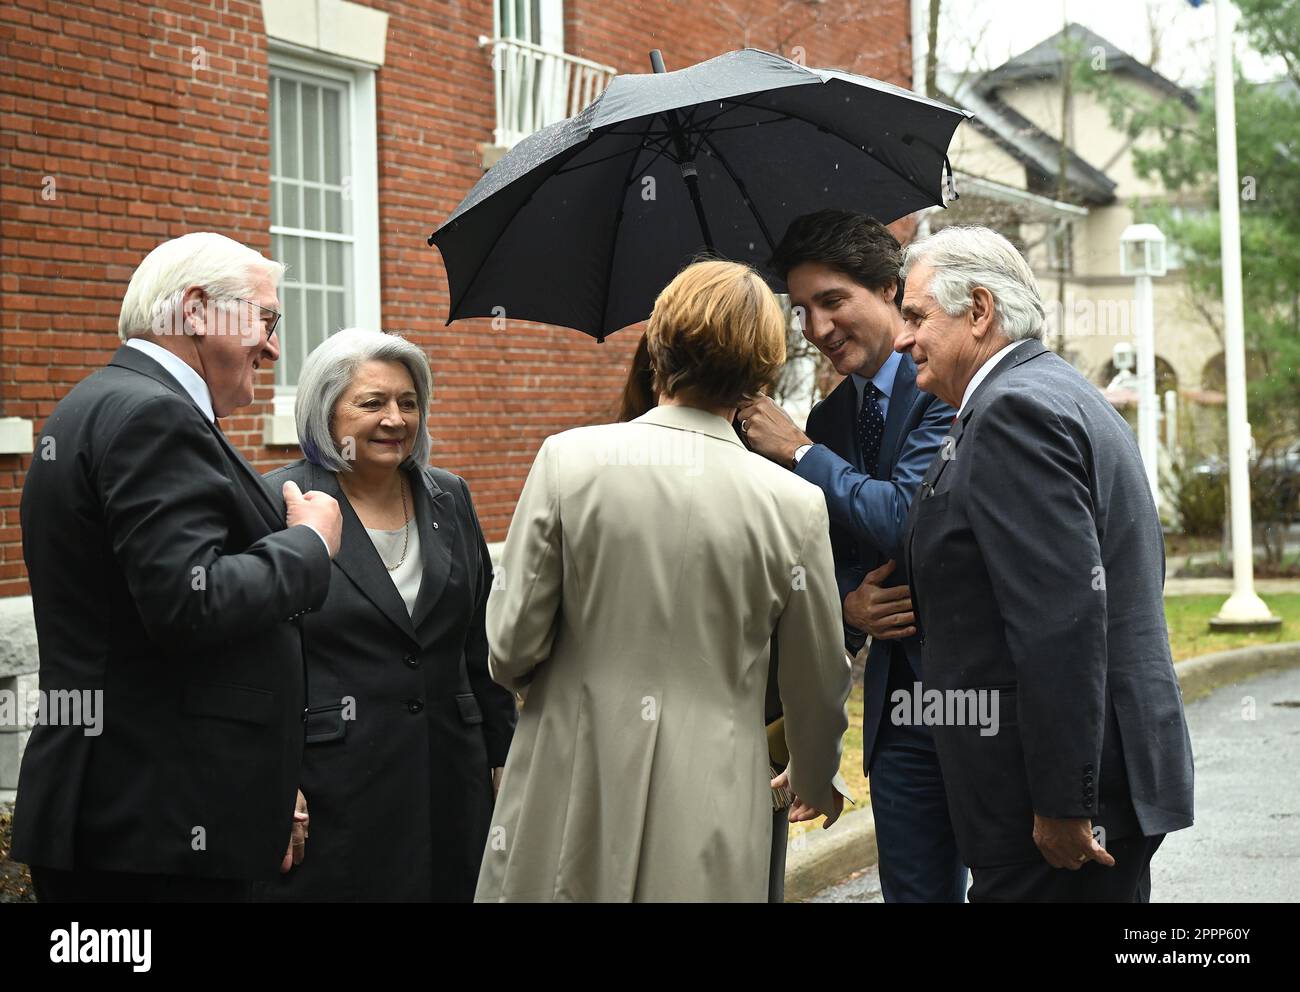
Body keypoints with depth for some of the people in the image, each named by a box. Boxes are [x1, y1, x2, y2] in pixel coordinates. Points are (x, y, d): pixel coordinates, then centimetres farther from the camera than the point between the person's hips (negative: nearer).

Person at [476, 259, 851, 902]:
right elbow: (819, 681, 6)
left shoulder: (567, 460, -7)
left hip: (570, 800, 0)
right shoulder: (794, 504, -6)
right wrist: (815, 781, 26)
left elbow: (511, 647, -6)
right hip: (708, 822, 0)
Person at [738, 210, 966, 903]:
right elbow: (822, 559, 17)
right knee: (915, 889, 10)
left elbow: (906, 517, -21)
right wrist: (848, 604, -5)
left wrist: (800, 452, -10)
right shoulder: (828, 419, 13)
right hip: (897, 704, 7)